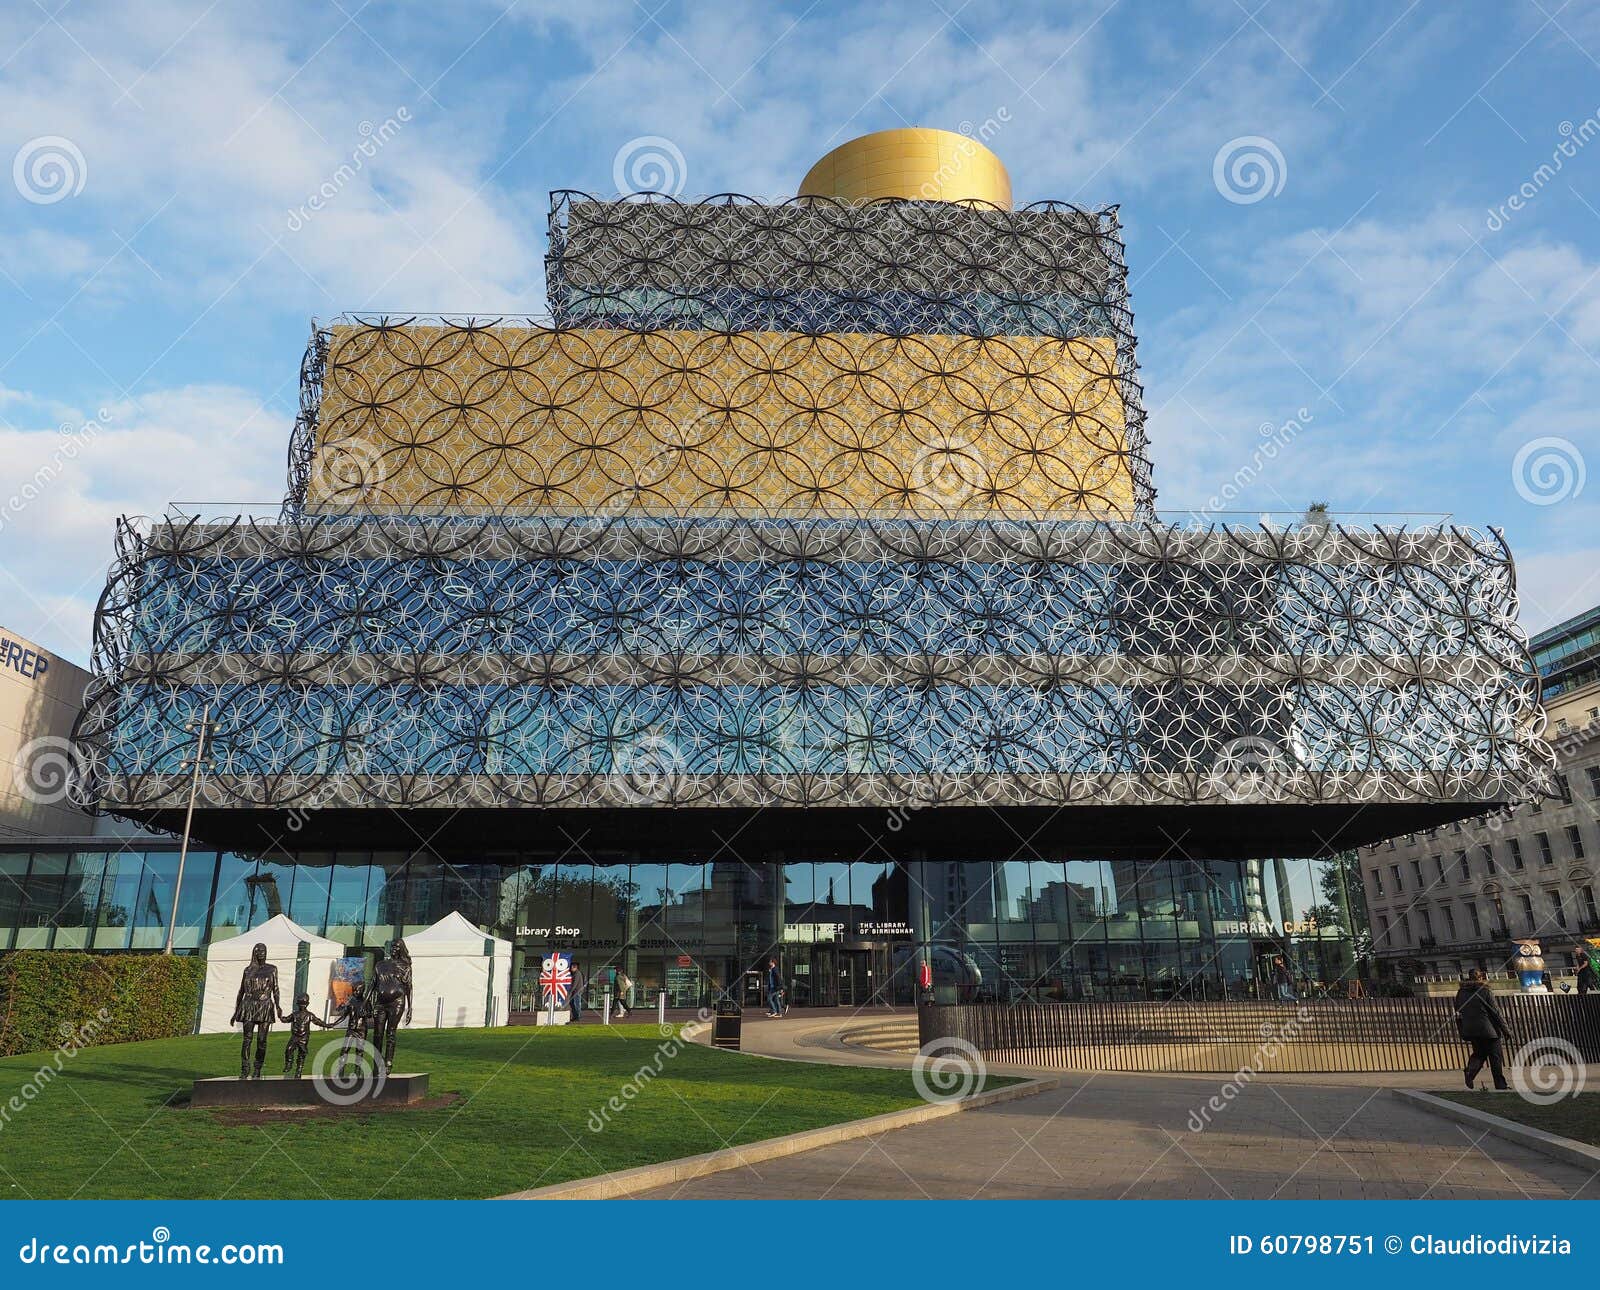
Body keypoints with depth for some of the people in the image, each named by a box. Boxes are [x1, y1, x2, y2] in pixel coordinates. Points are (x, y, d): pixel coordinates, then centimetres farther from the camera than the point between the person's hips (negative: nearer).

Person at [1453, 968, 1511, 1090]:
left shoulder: (1461, 992, 8)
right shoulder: (1485, 991, -7)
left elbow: (1458, 1014, 10)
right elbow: (1495, 1012, -8)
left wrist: (1462, 1032, 17)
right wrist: (1505, 1029, -1)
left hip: (1469, 1030, 4)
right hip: (1487, 1030, -4)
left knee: (1479, 1053, 17)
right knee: (1495, 1057, 6)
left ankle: (1470, 1071, -8)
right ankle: (1501, 1086, 9)